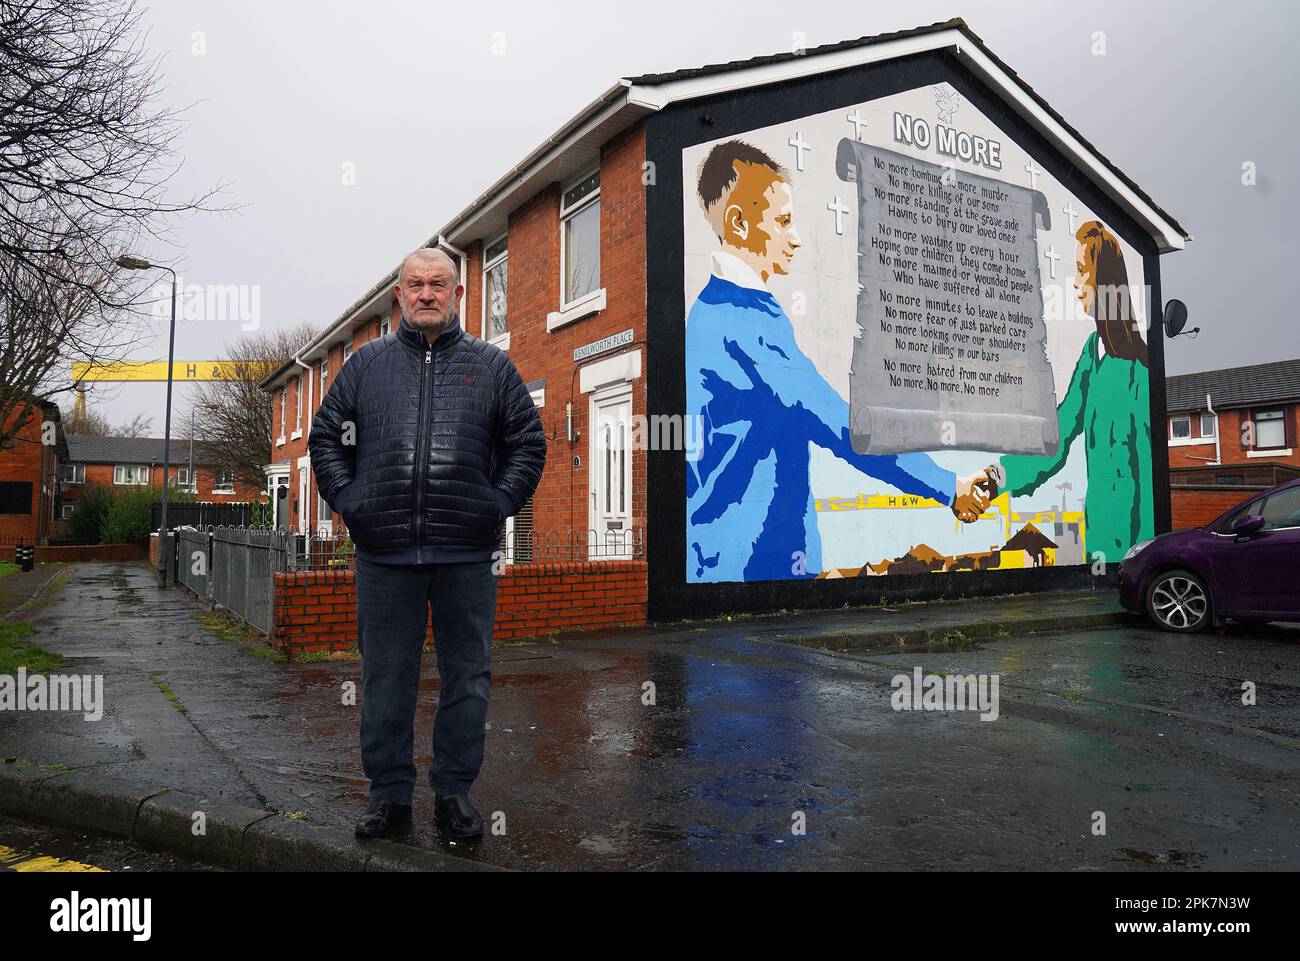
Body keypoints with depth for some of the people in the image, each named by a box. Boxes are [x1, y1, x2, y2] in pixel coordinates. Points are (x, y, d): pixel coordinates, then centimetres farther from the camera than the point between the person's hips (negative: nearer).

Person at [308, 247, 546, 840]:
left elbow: (528, 444, 10)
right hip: (384, 552, 1)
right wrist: (349, 502, 3)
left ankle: (454, 792, 21)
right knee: (385, 679, 7)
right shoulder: (366, 363, 12)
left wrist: (498, 505, 0)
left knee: (467, 678, 6)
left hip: (467, 554, 0)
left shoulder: (491, 365, 9)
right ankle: (389, 795, 21)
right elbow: (326, 439, 16)